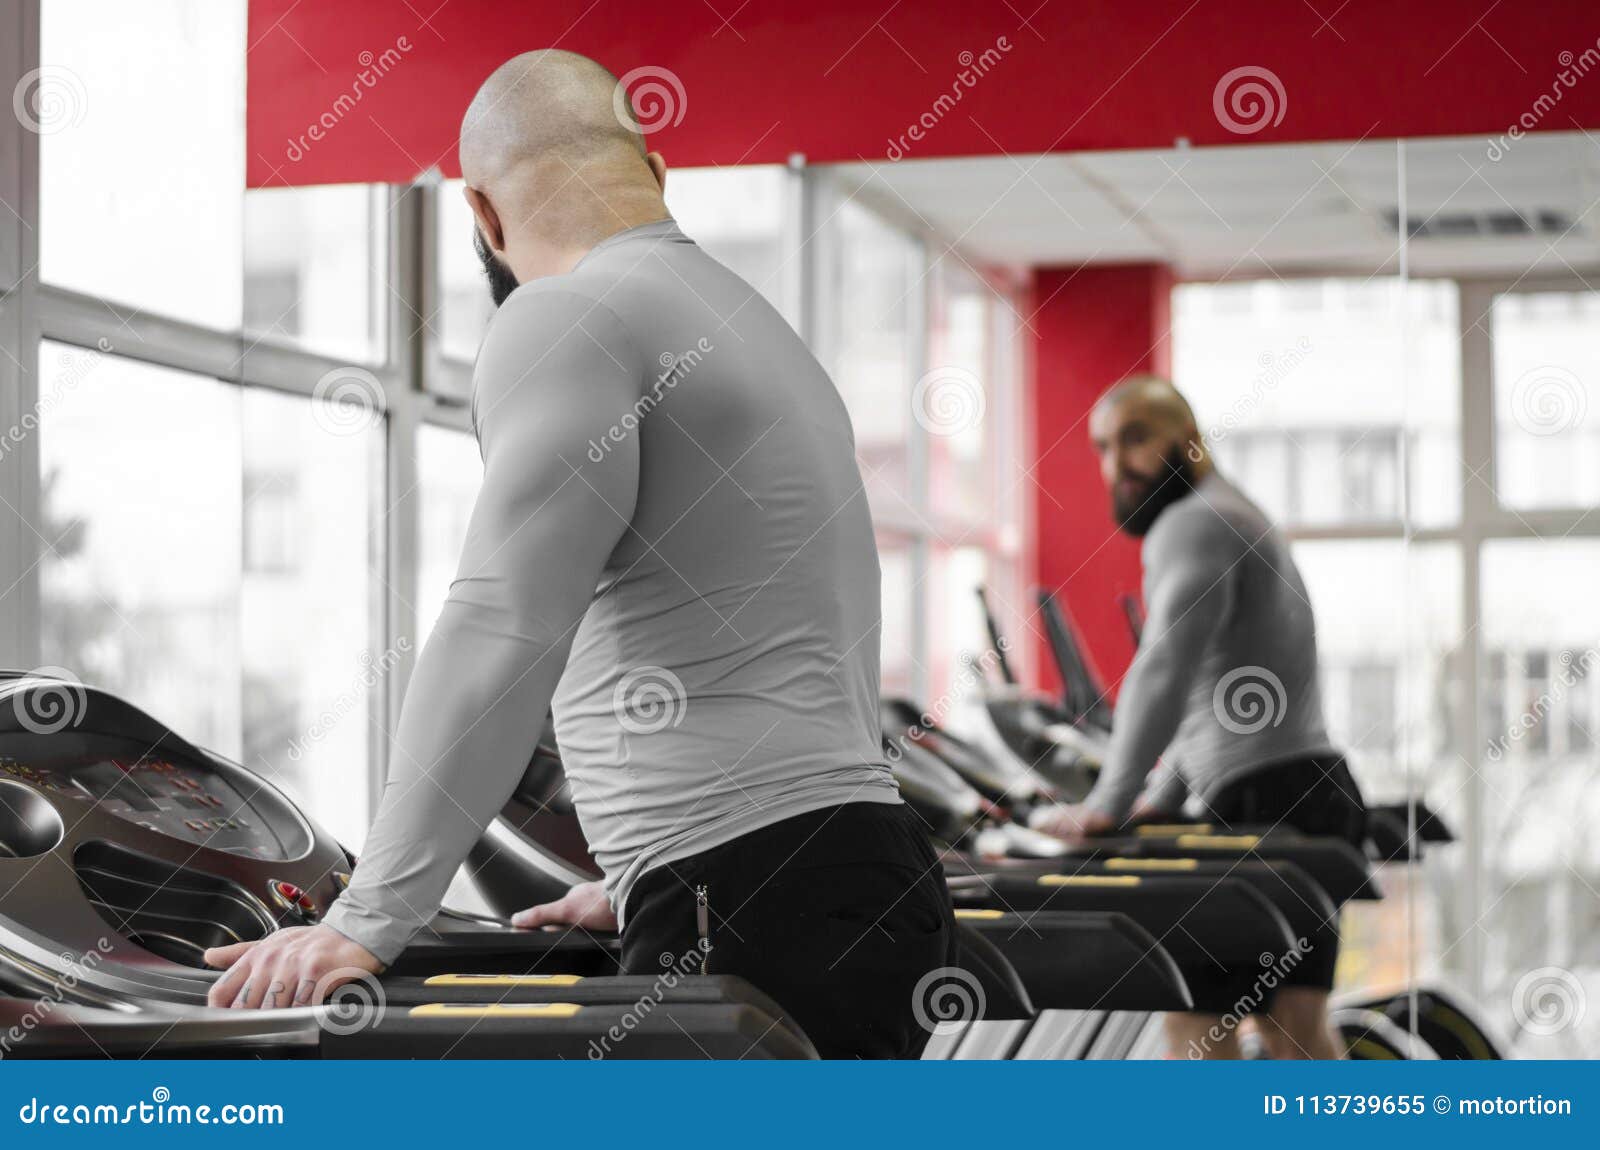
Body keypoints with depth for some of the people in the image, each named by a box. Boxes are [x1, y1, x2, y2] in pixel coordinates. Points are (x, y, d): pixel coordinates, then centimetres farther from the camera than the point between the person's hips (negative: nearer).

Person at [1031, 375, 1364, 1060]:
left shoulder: (1192, 523, -8)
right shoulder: (1234, 518, 25)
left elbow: (1164, 672, -21)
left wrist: (1108, 806, -23)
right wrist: (1160, 799, 25)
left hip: (1269, 799, -10)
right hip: (1313, 795, 10)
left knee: (1196, 1011, -9)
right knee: (1293, 1028, 6)